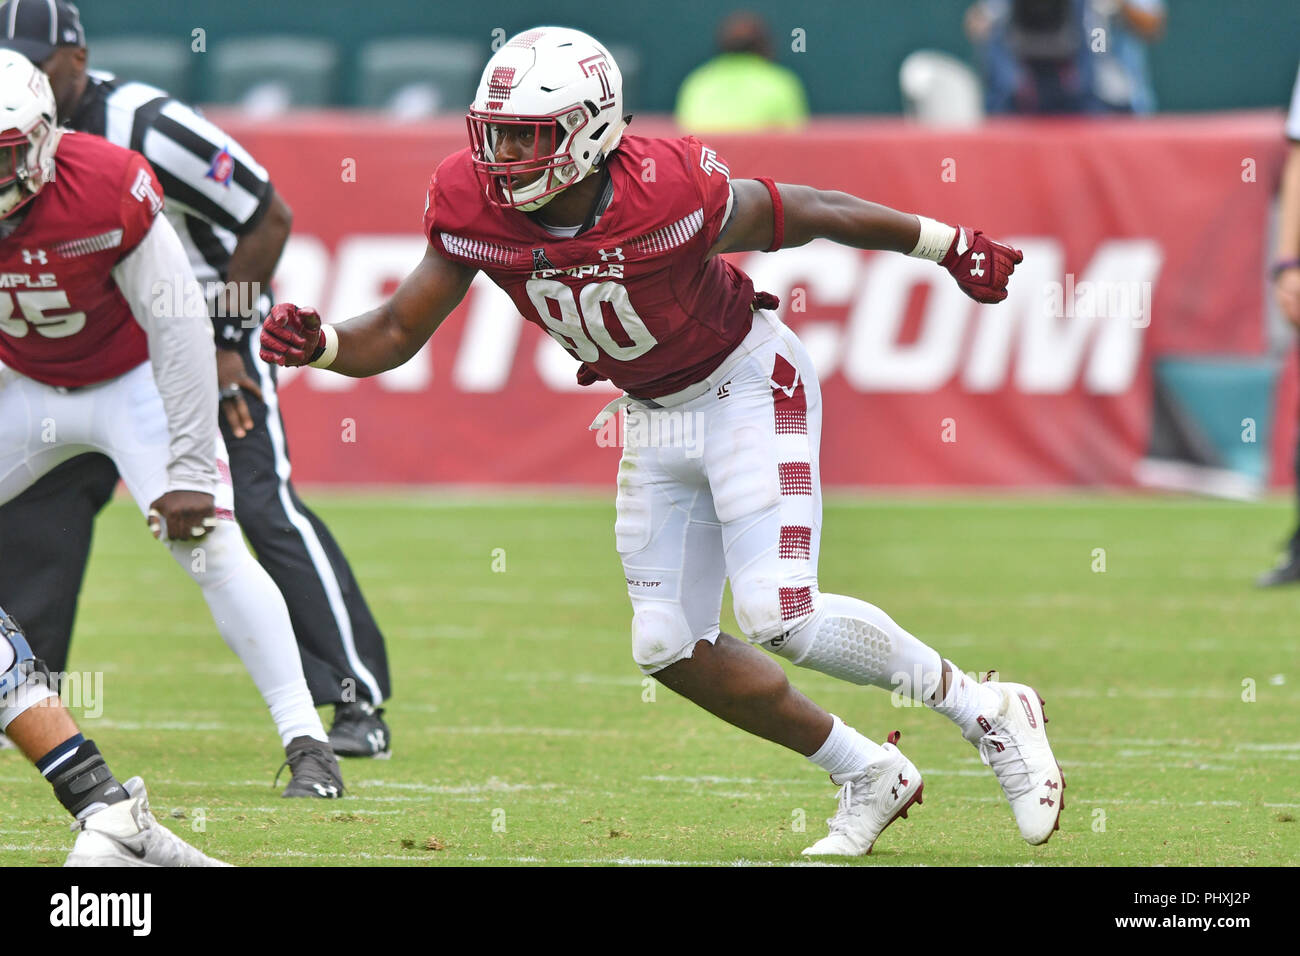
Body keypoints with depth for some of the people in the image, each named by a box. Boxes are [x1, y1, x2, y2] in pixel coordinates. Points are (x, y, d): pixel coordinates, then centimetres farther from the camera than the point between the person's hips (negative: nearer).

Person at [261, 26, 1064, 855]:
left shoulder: (668, 196, -30)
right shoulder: (475, 209, -16)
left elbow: (819, 213, -17)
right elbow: (397, 334, -9)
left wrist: (953, 249, -8)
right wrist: (315, 345, -30)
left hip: (748, 387, -7)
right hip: (657, 419, 7)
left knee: (779, 618, -18)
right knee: (670, 647, 4)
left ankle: (984, 711, 1)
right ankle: (869, 776, 19)